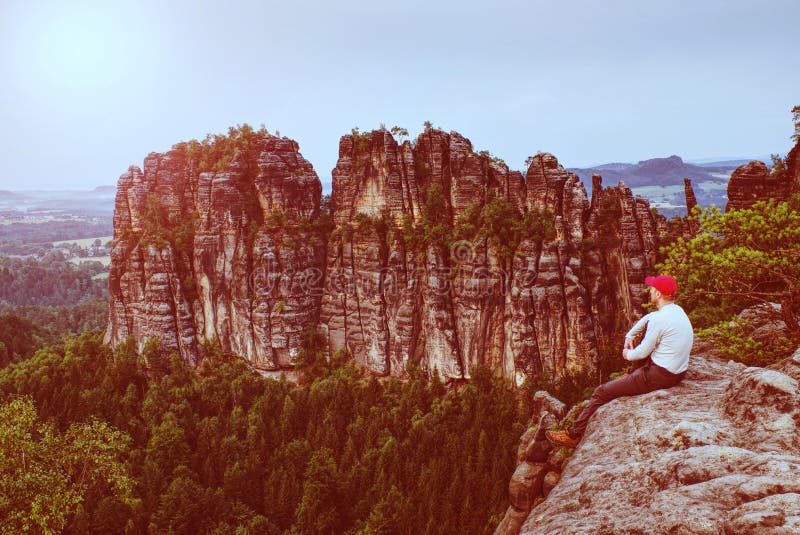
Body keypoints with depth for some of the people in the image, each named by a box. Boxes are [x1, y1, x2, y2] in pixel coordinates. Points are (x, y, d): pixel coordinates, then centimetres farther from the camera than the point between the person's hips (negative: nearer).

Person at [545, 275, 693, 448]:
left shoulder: (659, 319, -22)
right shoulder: (677, 310, 6)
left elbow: (643, 352, -15)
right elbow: (648, 319, 24)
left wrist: (628, 355, 4)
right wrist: (630, 336, 18)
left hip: (658, 376, -10)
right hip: (678, 373, 10)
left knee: (601, 392, -3)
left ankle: (573, 436, 5)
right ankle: (632, 376, 42)